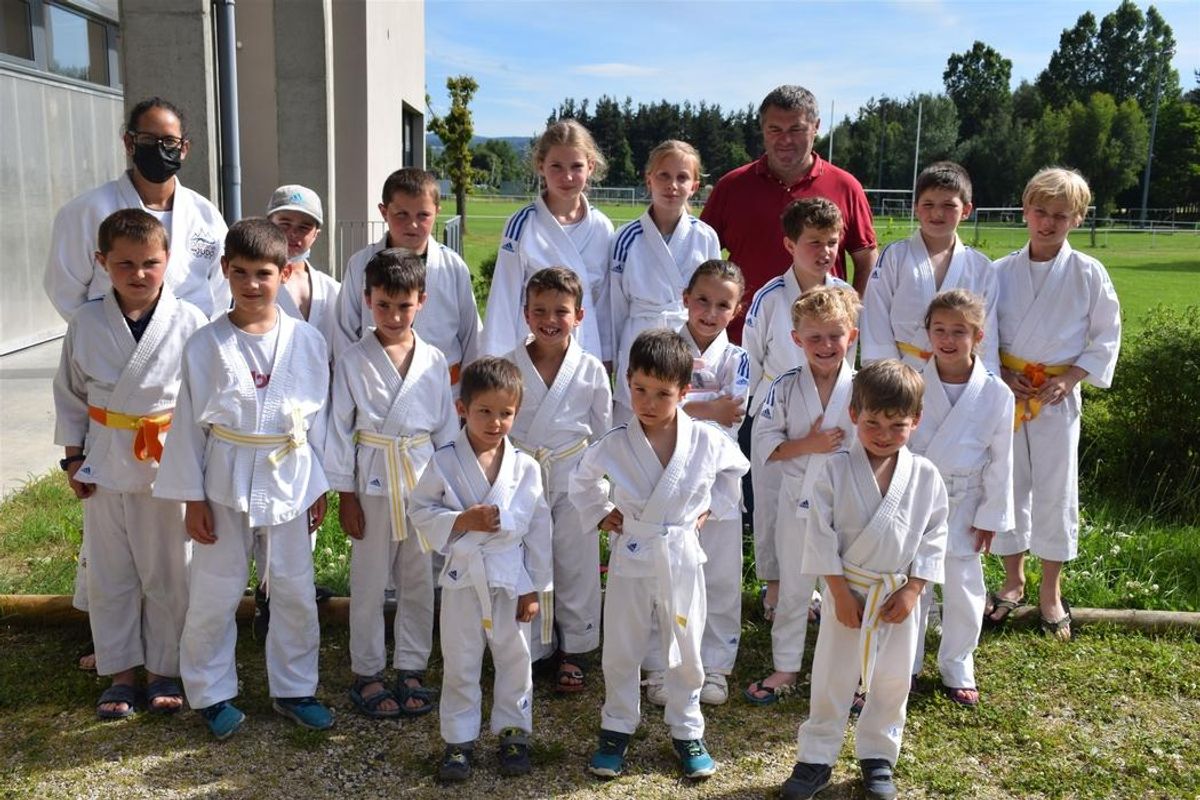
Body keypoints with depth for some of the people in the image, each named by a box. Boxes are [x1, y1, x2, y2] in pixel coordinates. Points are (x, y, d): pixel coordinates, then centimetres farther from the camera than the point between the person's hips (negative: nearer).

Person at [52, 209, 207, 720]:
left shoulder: (189, 322, -9)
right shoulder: (86, 322, -2)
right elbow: (69, 392, 8)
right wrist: (73, 455, 5)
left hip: (169, 463, -2)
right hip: (105, 463, 2)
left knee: (167, 573, 9)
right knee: (110, 575, 12)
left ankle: (164, 669, 26)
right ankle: (121, 672, 28)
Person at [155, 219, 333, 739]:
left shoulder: (307, 341, -3)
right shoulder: (205, 345, -6)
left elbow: (319, 418, 3)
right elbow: (188, 424, -2)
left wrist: (319, 486, 4)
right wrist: (192, 497, -3)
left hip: (289, 481, 1)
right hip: (225, 482, -1)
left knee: (295, 593, 11)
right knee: (213, 595, 8)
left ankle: (293, 689, 29)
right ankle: (212, 694, 28)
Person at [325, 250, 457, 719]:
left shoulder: (434, 361, 2)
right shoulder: (353, 360, -5)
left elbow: (446, 426, 7)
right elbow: (340, 428, -4)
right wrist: (345, 494, -5)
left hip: (423, 478, 2)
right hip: (373, 480, -2)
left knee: (419, 580, 10)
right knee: (369, 582, 7)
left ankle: (411, 669, 25)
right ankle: (367, 674, 21)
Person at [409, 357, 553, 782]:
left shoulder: (526, 467, -5)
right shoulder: (444, 463, -8)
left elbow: (539, 528, 0)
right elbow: (421, 512, -3)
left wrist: (535, 587, 0)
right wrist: (462, 521, -20)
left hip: (511, 578, 1)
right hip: (463, 576, -1)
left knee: (514, 659, 14)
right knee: (459, 663, 10)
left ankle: (513, 731, 32)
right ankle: (459, 739, 25)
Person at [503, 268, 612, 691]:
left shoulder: (591, 369, -4)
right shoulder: (509, 366, -4)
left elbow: (603, 432, 4)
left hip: (573, 478, 0)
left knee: (576, 566, 10)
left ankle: (575, 649, 27)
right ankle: (529, 649, 27)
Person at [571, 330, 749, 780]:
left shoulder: (707, 442, -12)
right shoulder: (614, 445, -13)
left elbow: (735, 469, 10)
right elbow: (582, 479, 8)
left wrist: (712, 507, 3)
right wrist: (600, 514, 0)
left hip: (681, 557, 0)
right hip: (630, 559, 0)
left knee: (686, 652, 14)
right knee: (621, 652, 13)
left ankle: (687, 732, 33)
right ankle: (616, 730, 32)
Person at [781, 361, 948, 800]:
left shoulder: (926, 476, -5)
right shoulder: (836, 470, -11)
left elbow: (934, 538, 0)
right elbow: (821, 534, -10)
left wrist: (913, 589, -7)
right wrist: (840, 591, -12)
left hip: (899, 594, 2)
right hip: (847, 590, -2)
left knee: (892, 681, 14)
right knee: (831, 679, 9)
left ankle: (878, 756, 33)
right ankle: (815, 759, 23)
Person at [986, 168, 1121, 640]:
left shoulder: (1089, 274, -6)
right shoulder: (1001, 271, -2)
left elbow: (1106, 339, -1)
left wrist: (1069, 378, -12)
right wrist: (1000, 374, -11)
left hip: (1057, 398, -1)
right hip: (1005, 394, 2)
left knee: (1056, 491, 6)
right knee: (1008, 487, 10)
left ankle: (1051, 592, 23)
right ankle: (1013, 581, 28)